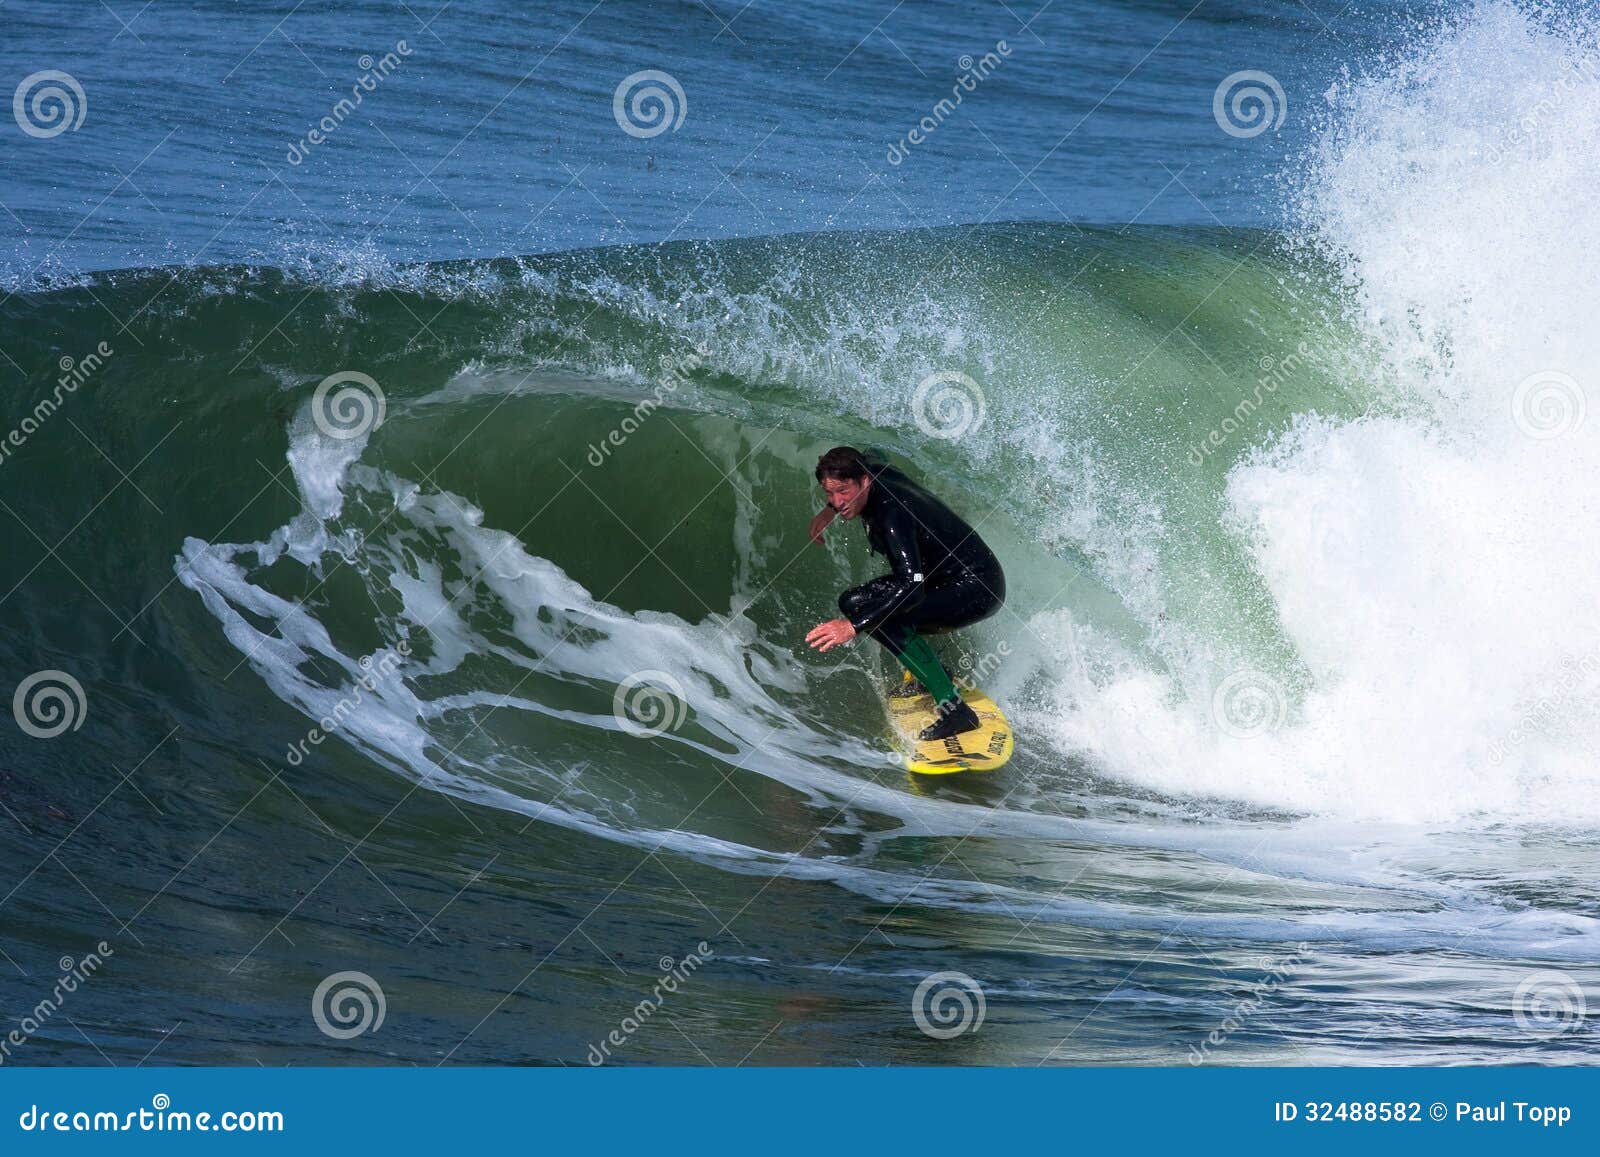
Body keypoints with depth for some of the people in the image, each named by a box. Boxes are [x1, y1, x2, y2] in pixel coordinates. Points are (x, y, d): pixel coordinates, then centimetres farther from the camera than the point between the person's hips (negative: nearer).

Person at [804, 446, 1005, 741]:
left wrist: (853, 626, -44)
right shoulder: (871, 470, -5)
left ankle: (954, 710, -25)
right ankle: (927, 676, 22)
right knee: (854, 602, 11)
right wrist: (829, 510, 17)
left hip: (979, 590, -10)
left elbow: (911, 588, -40)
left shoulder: (892, 516, -31)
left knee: (881, 616, -28)